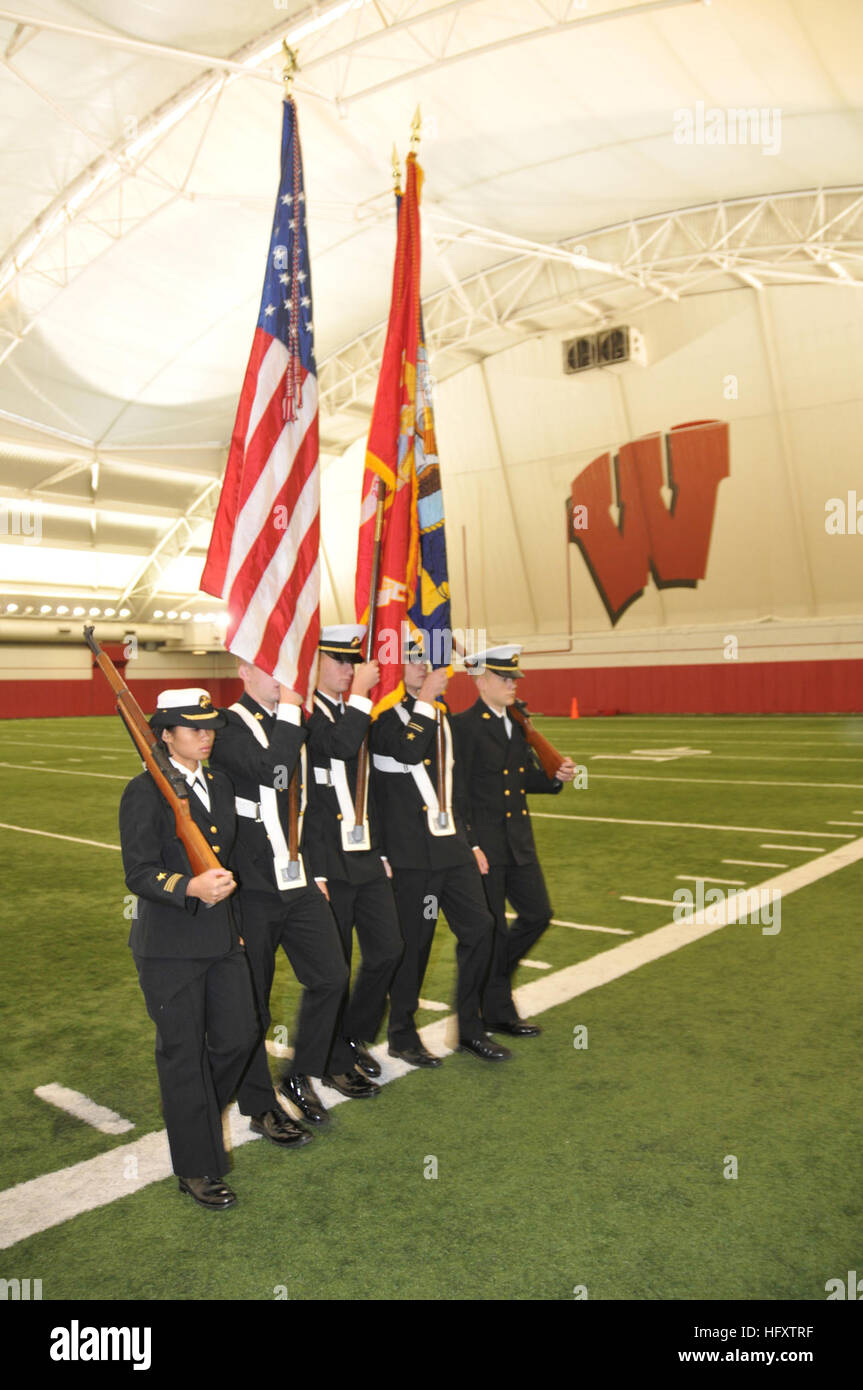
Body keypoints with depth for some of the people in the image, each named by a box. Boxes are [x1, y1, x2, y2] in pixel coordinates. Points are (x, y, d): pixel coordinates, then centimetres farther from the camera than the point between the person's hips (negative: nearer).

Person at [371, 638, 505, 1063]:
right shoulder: (380, 714, -8)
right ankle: (402, 1036, 23)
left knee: (479, 925, 4)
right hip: (410, 850, -7)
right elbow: (407, 752, -27)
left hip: (451, 844, 7)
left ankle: (470, 1028, 21)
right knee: (413, 942, 4)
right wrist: (425, 700, -20)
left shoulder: (439, 713, 15)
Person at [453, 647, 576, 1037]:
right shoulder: (464, 726, -13)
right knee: (492, 929, 4)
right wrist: (470, 846, -18)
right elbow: (459, 791, -15)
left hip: (519, 841, 8)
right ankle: (498, 1013, 20)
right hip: (485, 845, -8)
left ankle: (488, 976, 32)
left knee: (538, 915, 12)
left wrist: (555, 776, -2)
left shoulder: (518, 723, 11)